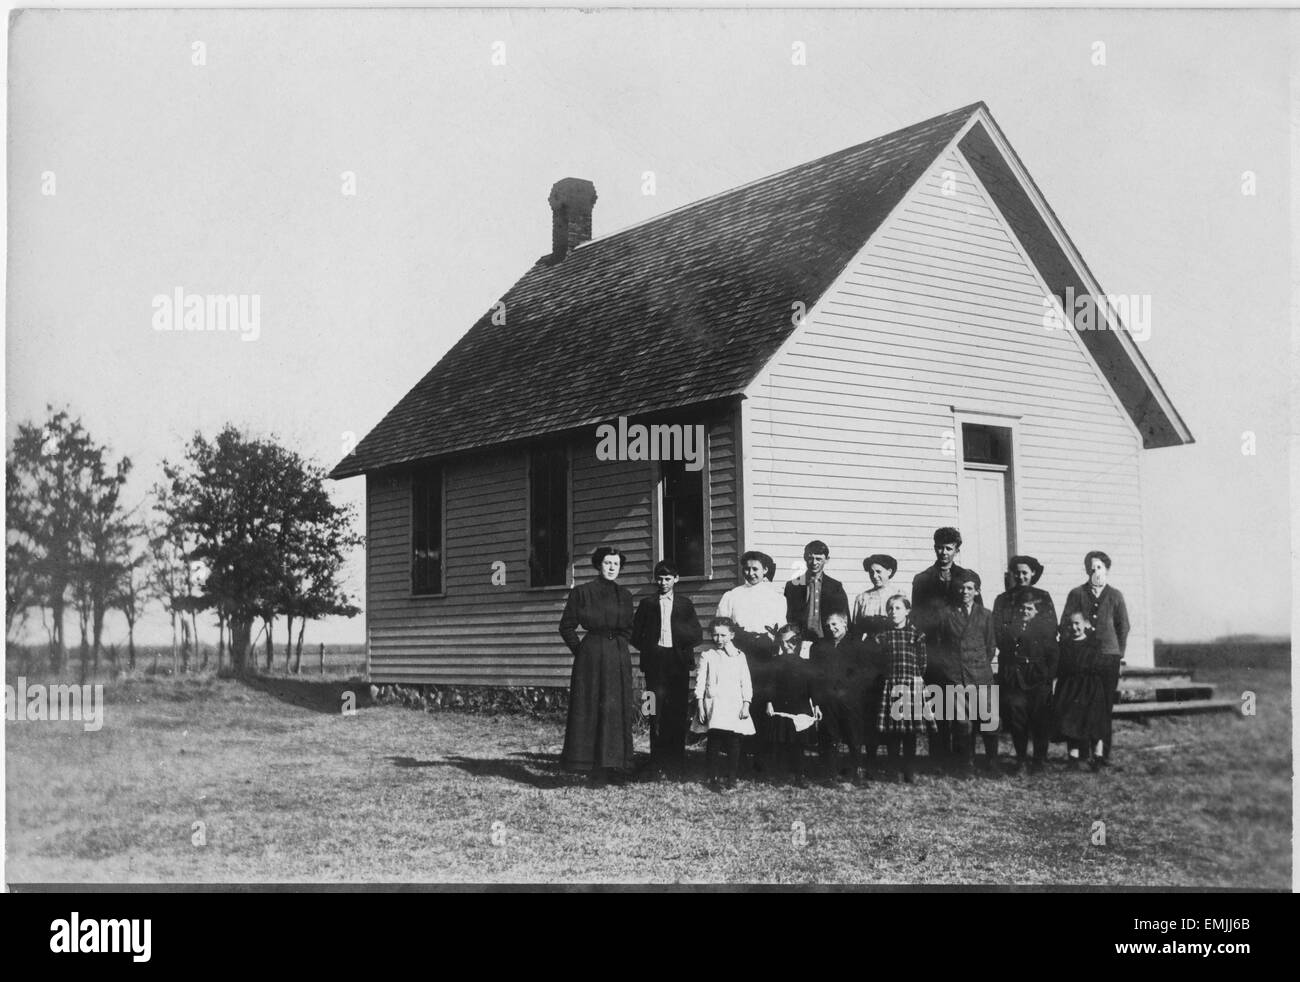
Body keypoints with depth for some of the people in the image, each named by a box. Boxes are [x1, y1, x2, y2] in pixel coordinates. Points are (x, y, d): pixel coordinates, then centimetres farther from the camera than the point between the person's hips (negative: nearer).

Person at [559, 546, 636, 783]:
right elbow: (566, 627, 1)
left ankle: (615, 764, 10)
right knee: (590, 709, -3)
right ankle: (594, 770, 2)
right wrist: (580, 651, 0)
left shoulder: (625, 595, 11)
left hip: (619, 658, 4)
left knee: (618, 710, 3)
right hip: (591, 657, -4)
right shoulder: (582, 592, -2)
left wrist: (618, 646, 11)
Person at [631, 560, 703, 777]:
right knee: (657, 712, -5)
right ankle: (658, 762, -3)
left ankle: (677, 759, 8)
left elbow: (697, 634, 8)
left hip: (678, 661, 1)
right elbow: (635, 634, 11)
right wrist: (648, 649, 0)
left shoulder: (685, 603, 12)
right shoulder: (648, 603, 11)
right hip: (655, 662, -1)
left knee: (678, 712, 1)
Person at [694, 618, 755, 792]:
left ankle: (732, 780, 6)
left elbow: (746, 682, 9)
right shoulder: (707, 656, 6)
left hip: (735, 706, 1)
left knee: (734, 745, -2)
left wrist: (746, 704, 0)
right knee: (714, 743, -5)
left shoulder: (739, 657, 9)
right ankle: (712, 779, 5)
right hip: (714, 705, -1)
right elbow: (700, 682, 5)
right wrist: (700, 706, -1)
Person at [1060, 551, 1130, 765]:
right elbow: (1064, 625, 9)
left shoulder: (1115, 596, 9)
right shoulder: (1076, 594, 7)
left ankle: (1104, 754, 6)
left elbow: (1123, 626, 13)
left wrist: (1119, 654, 8)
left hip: (1108, 658, 1)